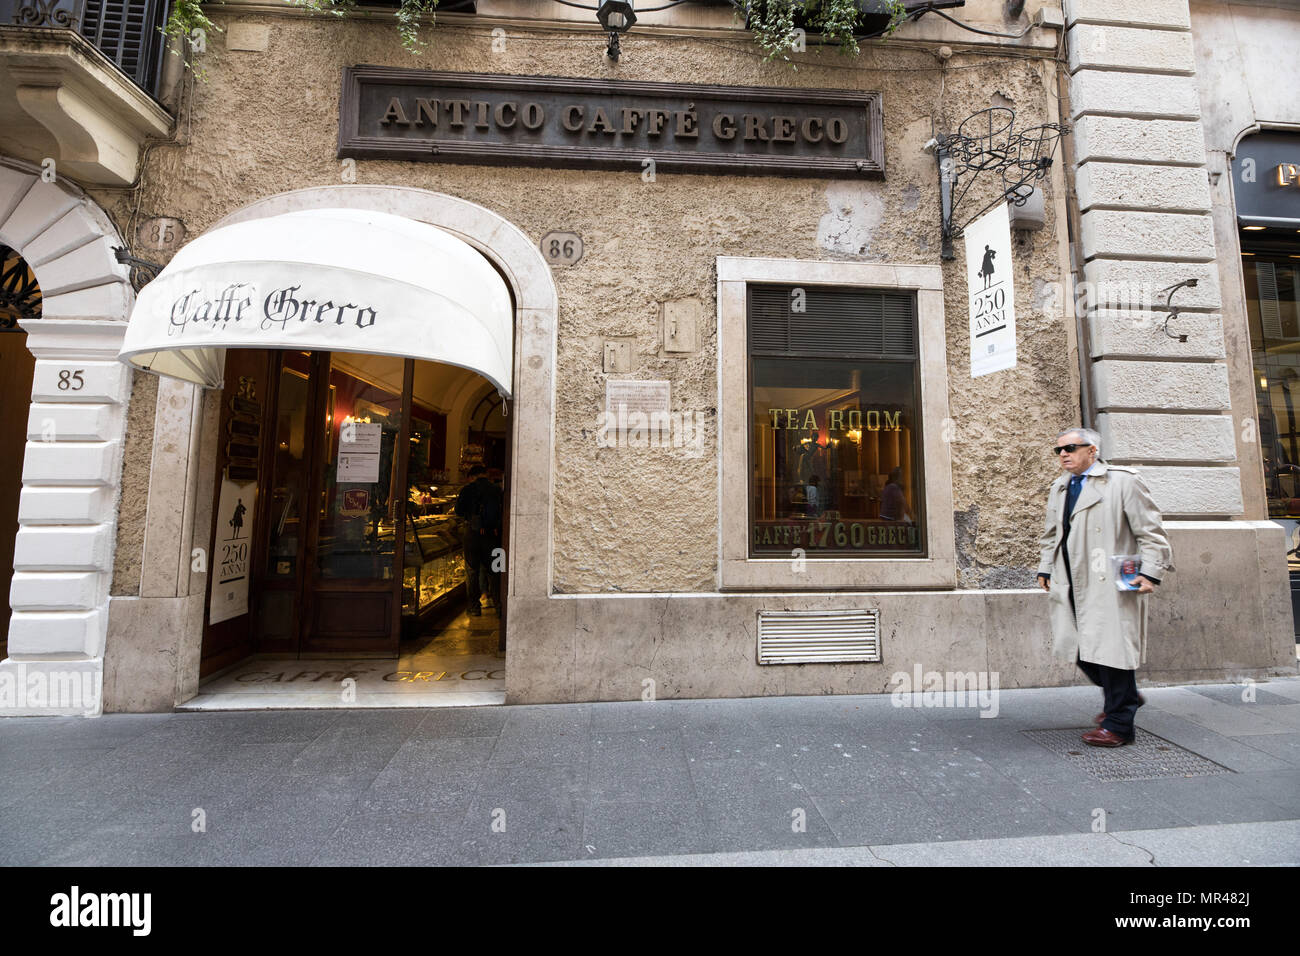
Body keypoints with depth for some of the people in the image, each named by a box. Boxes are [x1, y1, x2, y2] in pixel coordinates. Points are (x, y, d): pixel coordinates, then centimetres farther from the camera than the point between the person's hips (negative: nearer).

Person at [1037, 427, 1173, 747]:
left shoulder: (1123, 481, -1)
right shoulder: (1059, 488, 17)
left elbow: (1150, 530, -4)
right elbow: (1051, 534, 25)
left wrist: (1150, 572, -12)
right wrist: (1045, 568, 19)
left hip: (1111, 584, -6)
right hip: (1073, 585, 7)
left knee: (1110, 647, -3)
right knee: (1079, 647, 9)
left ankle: (1118, 725, 10)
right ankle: (1125, 697, 33)